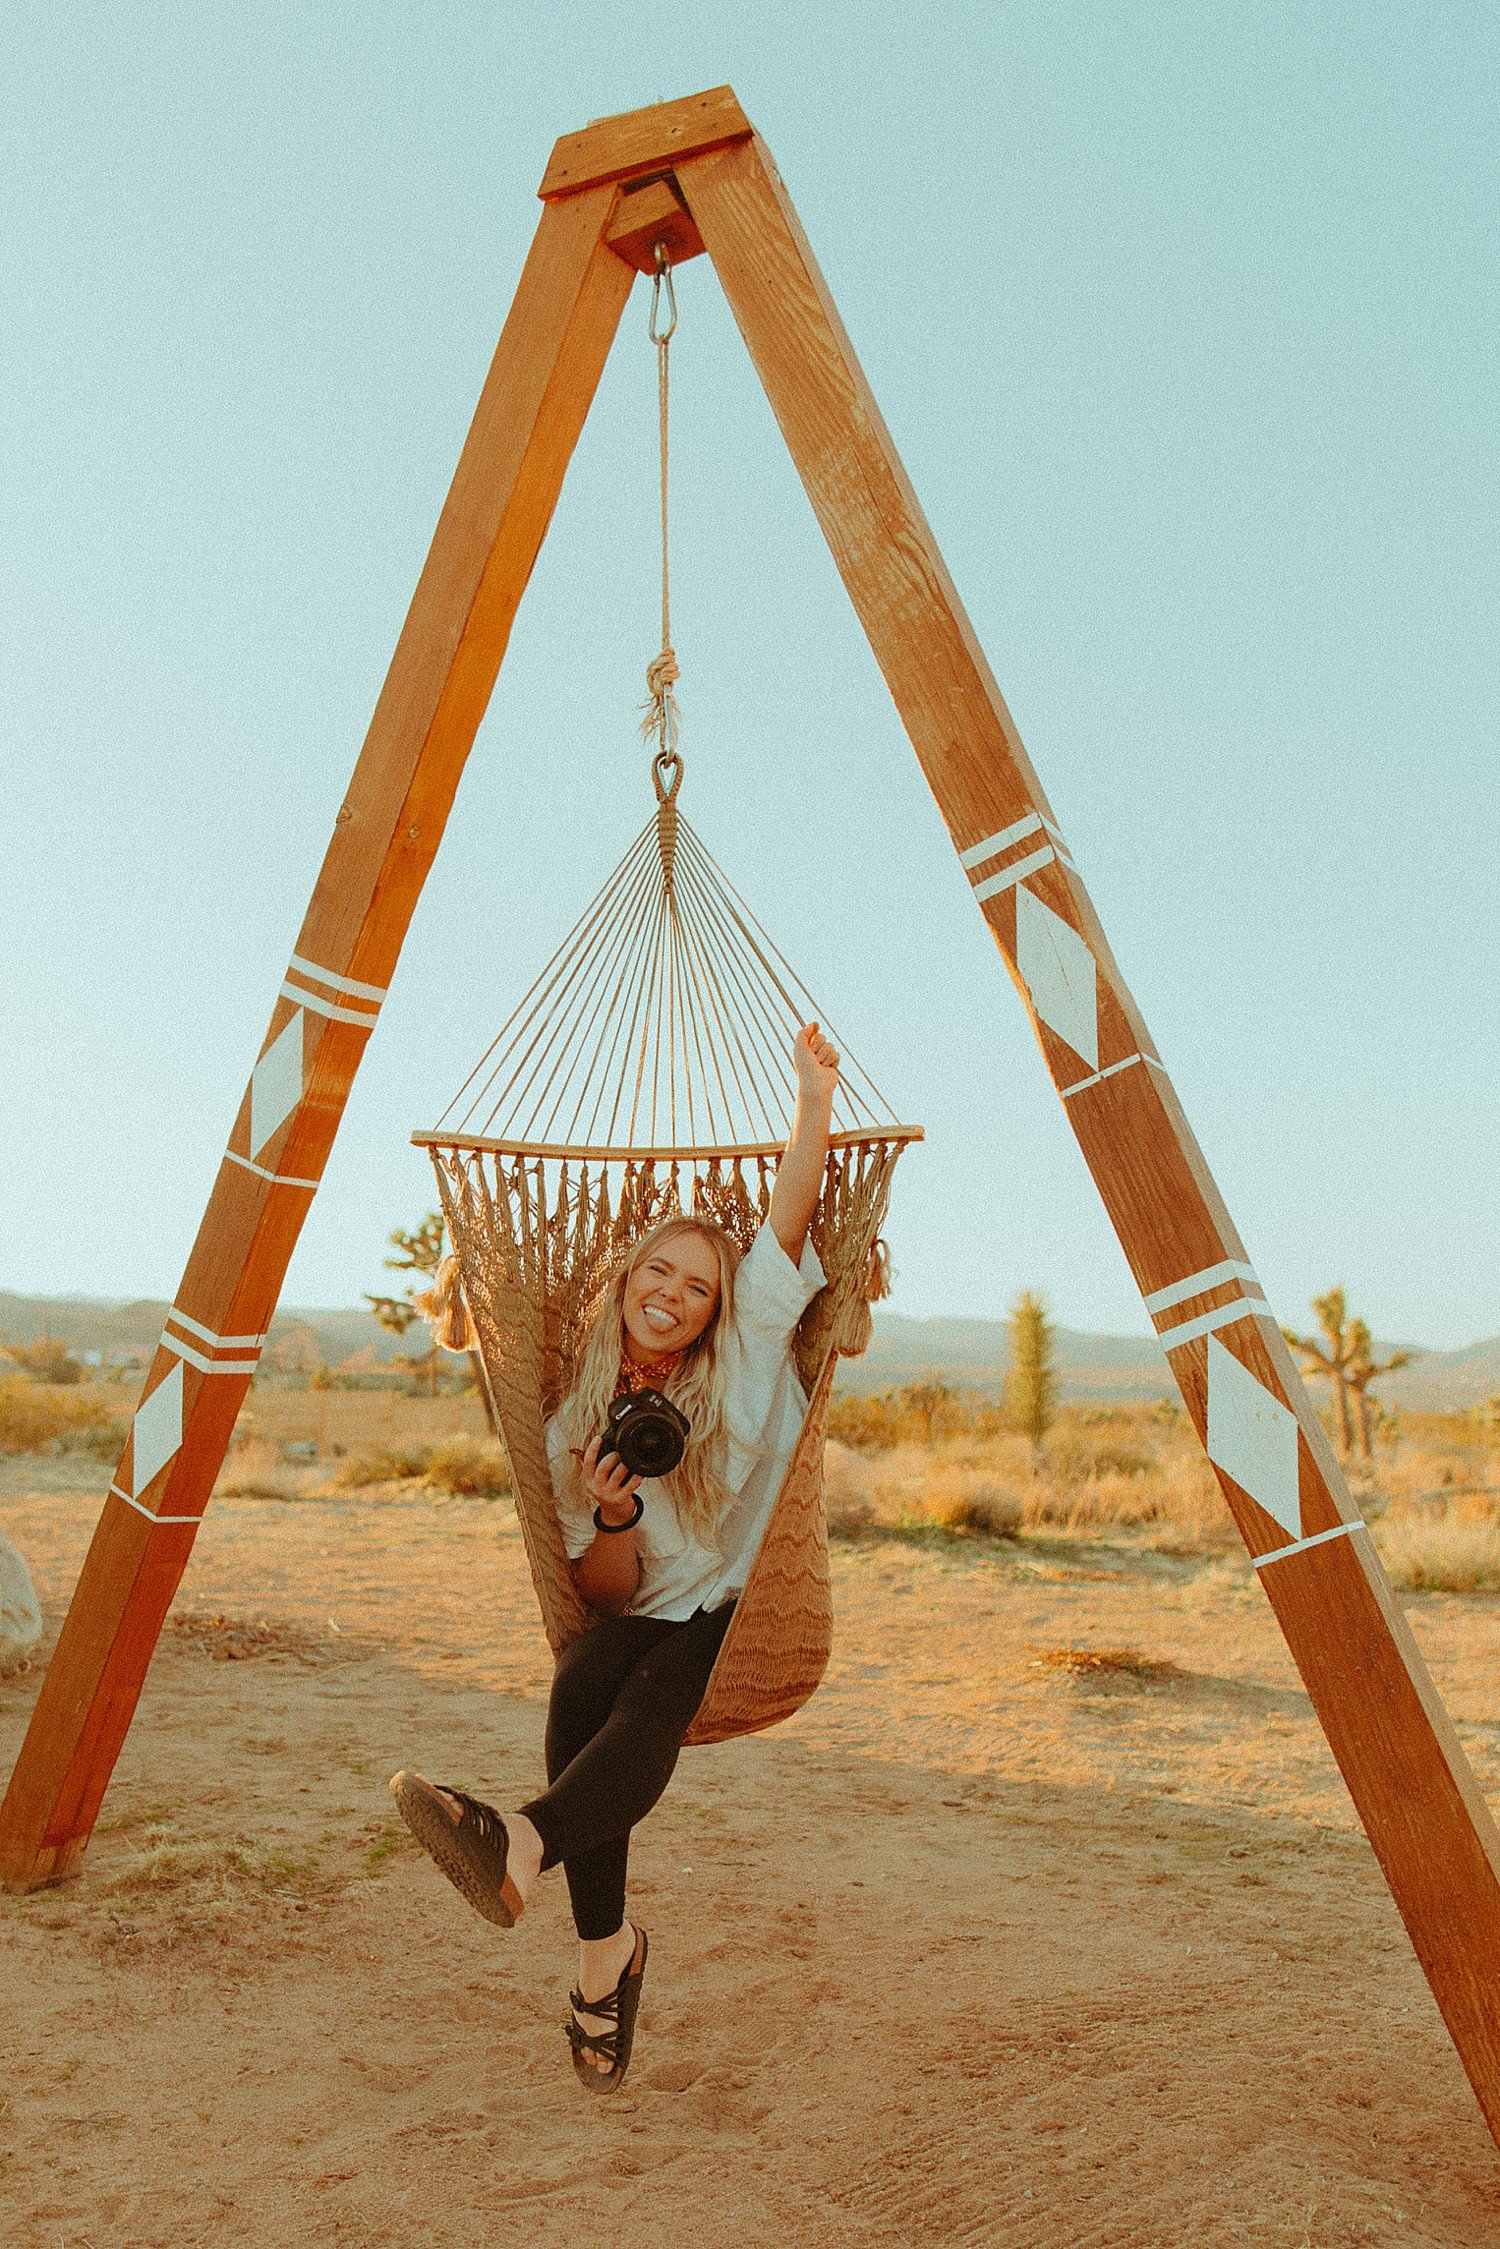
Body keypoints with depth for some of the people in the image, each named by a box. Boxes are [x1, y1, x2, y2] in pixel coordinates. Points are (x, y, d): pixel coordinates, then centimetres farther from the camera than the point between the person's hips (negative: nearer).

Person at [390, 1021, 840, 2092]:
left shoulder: (749, 1357, -3)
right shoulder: (577, 1428, 3)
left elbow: (790, 1215, -11)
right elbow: (610, 1590, 2)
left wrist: (816, 1091, -15)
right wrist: (614, 1516, -19)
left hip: (749, 1613, -2)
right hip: (644, 1619, 3)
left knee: (650, 1699, -34)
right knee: (580, 1691, -31)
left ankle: (521, 1843, -58)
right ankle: (606, 1945, -24)